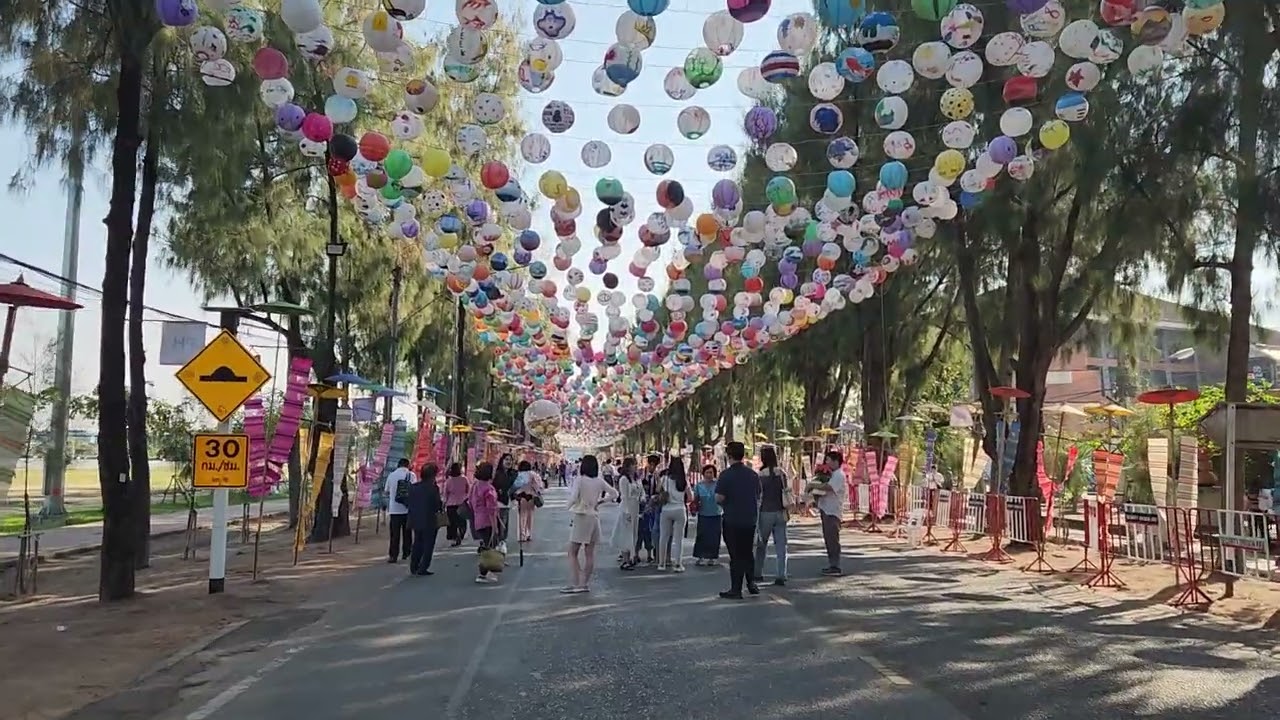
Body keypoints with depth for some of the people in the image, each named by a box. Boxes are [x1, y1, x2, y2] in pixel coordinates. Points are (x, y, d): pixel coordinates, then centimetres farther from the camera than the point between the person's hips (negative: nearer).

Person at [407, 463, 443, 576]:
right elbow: (437, 505, -18)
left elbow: (409, 503, 4)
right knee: (428, 545, 5)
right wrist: (442, 504, 3)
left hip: (416, 521, 6)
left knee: (417, 544, 18)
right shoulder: (433, 488, -18)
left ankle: (413, 567, 21)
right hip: (429, 522, -6)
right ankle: (423, 568, 3)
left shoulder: (413, 486, 0)